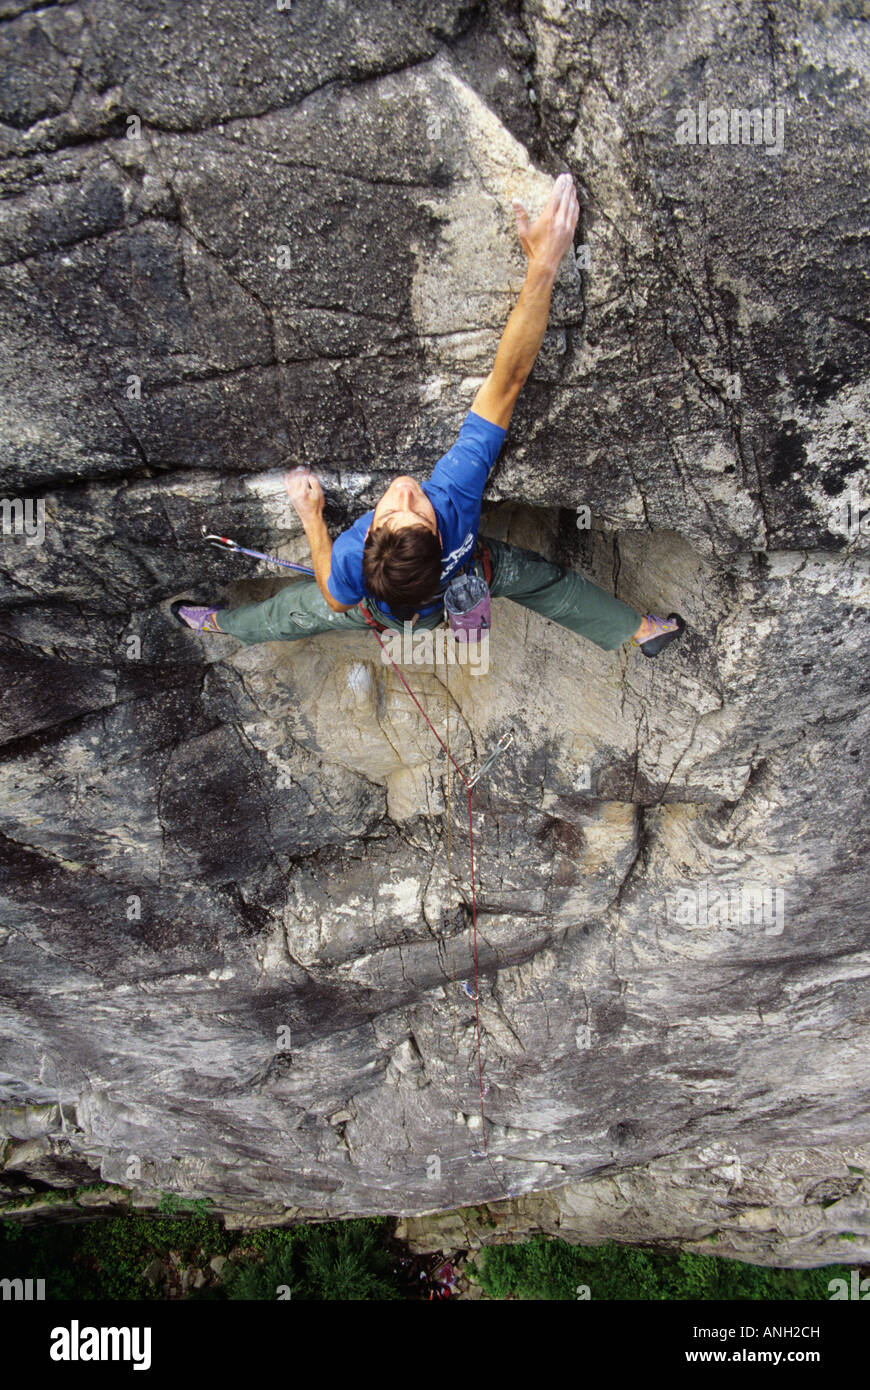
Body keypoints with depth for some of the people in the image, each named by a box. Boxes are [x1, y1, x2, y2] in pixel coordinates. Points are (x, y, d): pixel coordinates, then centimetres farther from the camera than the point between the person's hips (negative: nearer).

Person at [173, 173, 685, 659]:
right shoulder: (458, 491, -50)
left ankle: (219, 623, 50)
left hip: (388, 612, 0)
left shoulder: (349, 556, -48)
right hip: (471, 576, 0)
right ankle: (638, 629, 41)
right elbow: (510, 377, -49)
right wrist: (543, 266, -51)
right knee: (549, 580, 20)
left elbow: (337, 601, -20)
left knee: (297, 608, 23)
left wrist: (311, 516, -21)